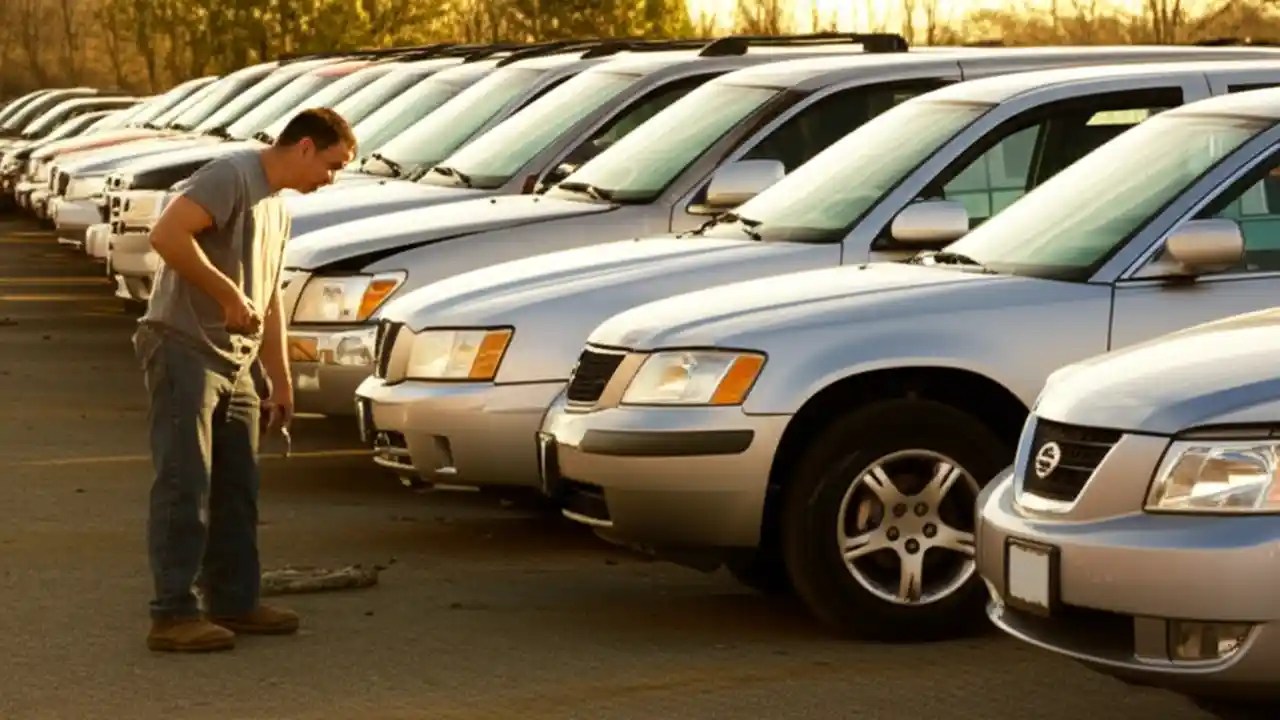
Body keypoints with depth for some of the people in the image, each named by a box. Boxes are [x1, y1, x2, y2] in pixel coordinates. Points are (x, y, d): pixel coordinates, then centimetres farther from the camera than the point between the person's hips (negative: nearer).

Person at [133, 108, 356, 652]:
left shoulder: (277, 206, 19)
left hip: (236, 364, 10)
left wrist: (280, 380, 24)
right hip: (185, 350, -10)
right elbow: (167, 234, -25)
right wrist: (228, 295, -21)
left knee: (236, 489, 12)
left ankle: (233, 601, 20)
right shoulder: (232, 177, -12)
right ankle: (172, 615, -9)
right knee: (184, 485, -10)